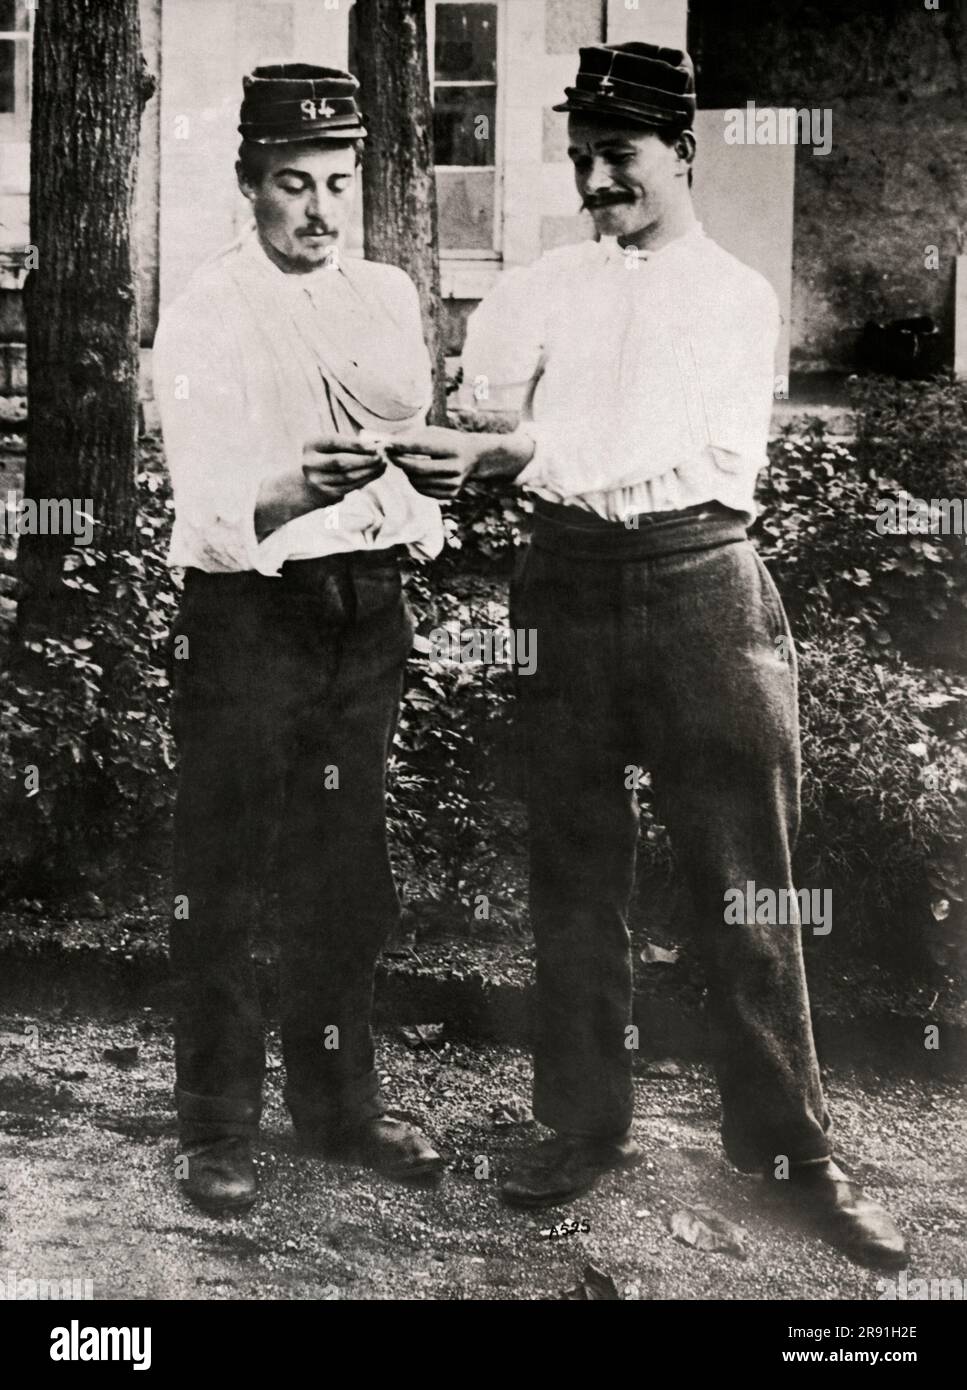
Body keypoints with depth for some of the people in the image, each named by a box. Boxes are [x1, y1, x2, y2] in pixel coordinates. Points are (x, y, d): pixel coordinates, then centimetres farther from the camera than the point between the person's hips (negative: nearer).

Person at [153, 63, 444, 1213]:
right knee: (223, 880, 1)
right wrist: (291, 491, -39)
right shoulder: (204, 316, -7)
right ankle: (217, 1127, 14)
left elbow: (411, 410, -5)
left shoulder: (386, 296, 11)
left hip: (366, 605, 5)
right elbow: (211, 508, -20)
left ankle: (338, 1098, 29)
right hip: (247, 611, -5)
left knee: (347, 875, 14)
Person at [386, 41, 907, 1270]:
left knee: (744, 881, 1)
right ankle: (584, 1127, 22)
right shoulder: (539, 290, 12)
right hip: (563, 582, 3)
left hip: (698, 581, -2)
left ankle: (791, 1148, 12)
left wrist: (517, 455, -24)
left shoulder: (734, 293, 3)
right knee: (574, 875, 9)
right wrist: (441, 457, -22)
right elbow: (475, 413, 2)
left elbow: (691, 453, -13)